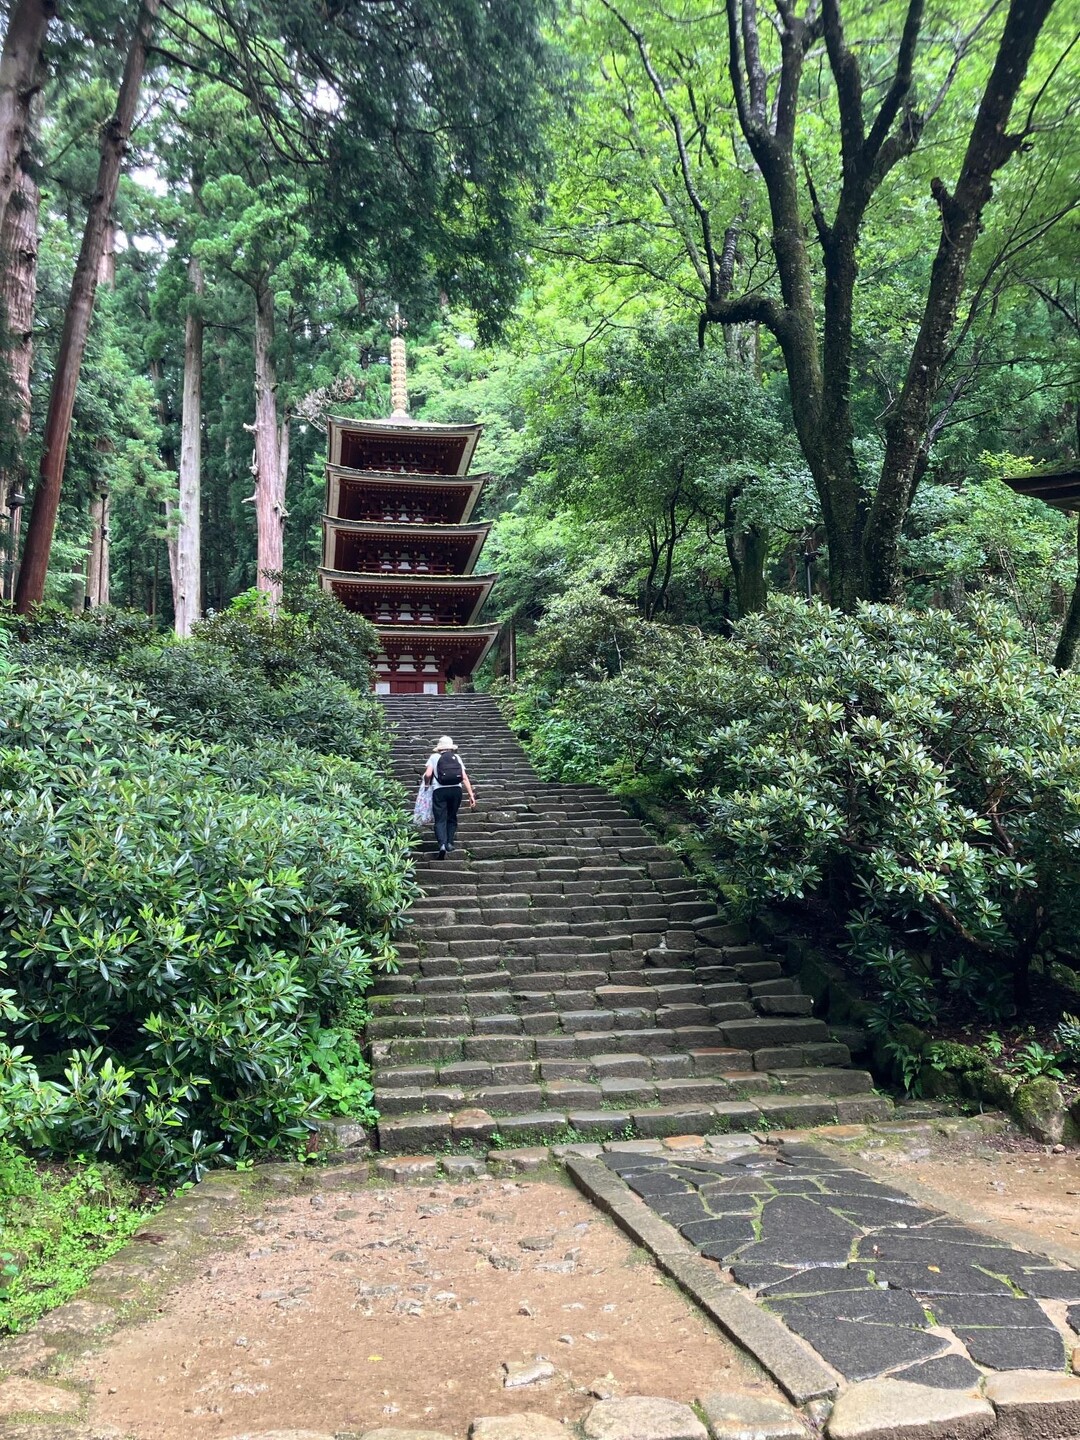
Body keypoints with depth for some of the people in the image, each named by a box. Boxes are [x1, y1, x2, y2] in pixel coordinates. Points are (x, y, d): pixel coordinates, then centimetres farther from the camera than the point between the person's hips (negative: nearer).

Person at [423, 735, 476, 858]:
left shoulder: (434, 757, 8)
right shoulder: (457, 757, 15)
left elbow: (428, 774, -6)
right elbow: (464, 778, 6)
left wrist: (426, 784, 15)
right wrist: (471, 795, 6)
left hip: (439, 790, -2)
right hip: (456, 789, 2)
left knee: (440, 819, -1)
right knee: (452, 817, 20)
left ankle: (442, 844, -19)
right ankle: (450, 842, 10)